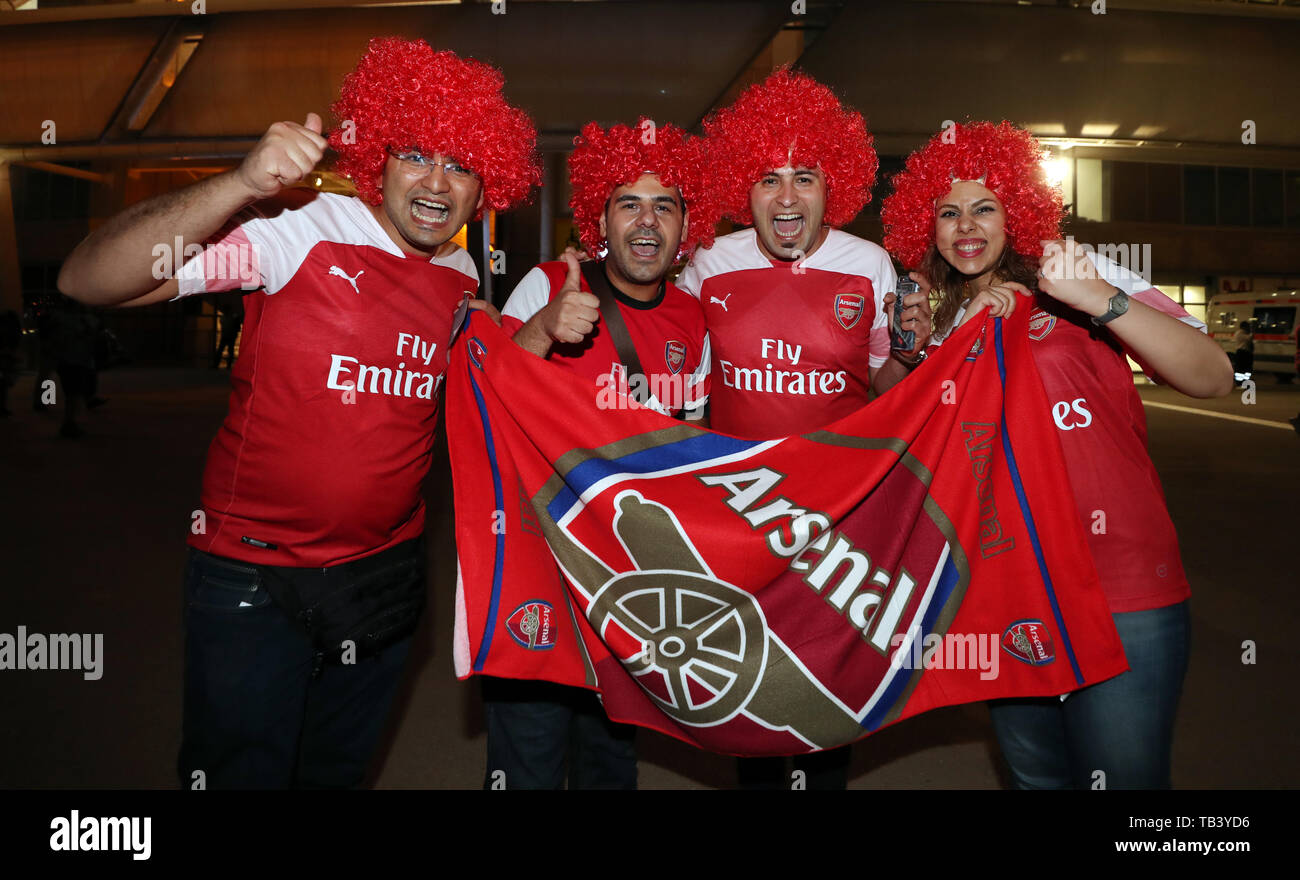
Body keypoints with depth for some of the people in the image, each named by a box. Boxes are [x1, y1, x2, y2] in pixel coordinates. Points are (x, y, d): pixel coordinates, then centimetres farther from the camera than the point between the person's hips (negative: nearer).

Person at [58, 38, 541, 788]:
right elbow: (88, 281, -26)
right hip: (253, 579, -5)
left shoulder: (464, 276, 3)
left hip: (386, 577, 6)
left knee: (340, 770, 23)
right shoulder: (302, 228, -17)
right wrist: (244, 184, -38)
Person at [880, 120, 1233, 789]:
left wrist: (1098, 298, -28)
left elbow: (1213, 379, -14)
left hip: (1122, 592, -5)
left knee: (1120, 775, 2)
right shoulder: (943, 321, 12)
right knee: (1035, 773, 18)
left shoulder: (1080, 277, -4)